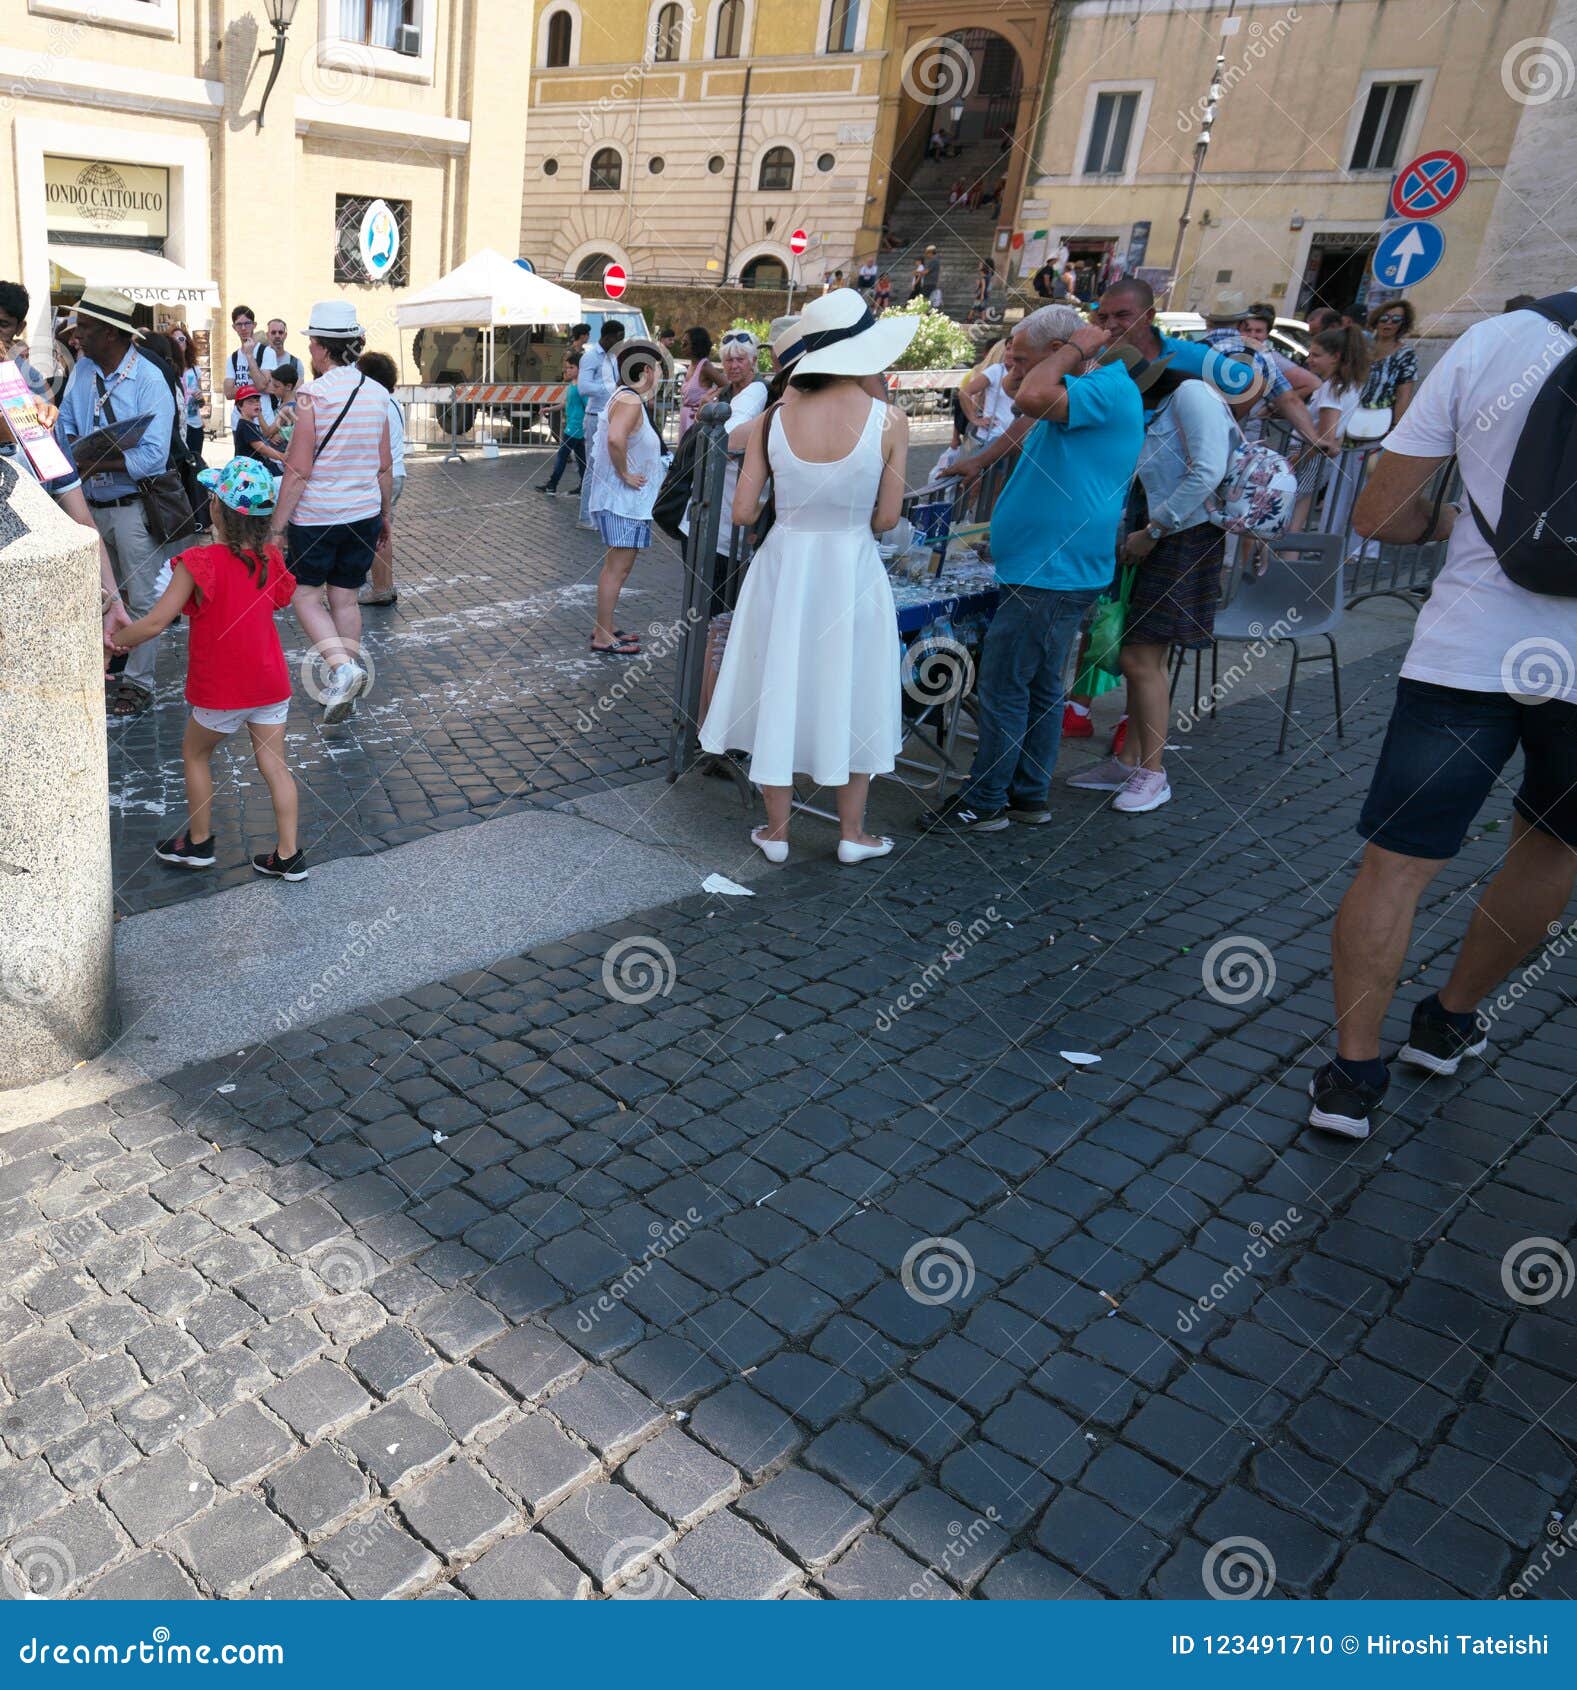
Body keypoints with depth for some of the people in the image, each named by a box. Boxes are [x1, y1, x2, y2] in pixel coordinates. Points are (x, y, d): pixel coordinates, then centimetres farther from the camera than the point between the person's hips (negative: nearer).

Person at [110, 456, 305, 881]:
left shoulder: (200, 563, -20)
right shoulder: (270, 557, -4)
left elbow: (154, 624, -19)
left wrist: (115, 640, -3)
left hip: (221, 690, -4)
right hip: (270, 682, 4)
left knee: (195, 754, 19)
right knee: (273, 763, 10)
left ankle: (198, 843, 30)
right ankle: (289, 855, 13)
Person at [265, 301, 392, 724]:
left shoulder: (312, 394, -15)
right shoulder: (377, 393, 3)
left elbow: (298, 470, -16)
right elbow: (385, 466, 9)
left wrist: (276, 524, -9)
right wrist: (386, 514, 20)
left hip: (316, 515, -5)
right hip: (364, 513, 5)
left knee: (307, 595, 9)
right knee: (345, 598, 13)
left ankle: (341, 666, -13)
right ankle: (342, 688, 19)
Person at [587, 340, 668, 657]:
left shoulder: (629, 398, 15)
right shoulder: (630, 401, -18)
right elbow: (615, 439, -35)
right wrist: (625, 474, -24)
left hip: (628, 500, 11)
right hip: (621, 499, -11)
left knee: (617, 566, 17)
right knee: (617, 568, -7)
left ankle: (605, 628, 25)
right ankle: (603, 638, -3)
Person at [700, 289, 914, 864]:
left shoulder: (774, 418, -6)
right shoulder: (889, 420, -11)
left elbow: (743, 512, -4)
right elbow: (885, 520, -8)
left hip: (783, 566, 2)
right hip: (851, 571, -1)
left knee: (778, 692, 13)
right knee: (849, 697, 14)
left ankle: (776, 831, 22)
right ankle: (852, 833, 24)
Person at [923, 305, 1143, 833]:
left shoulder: (1107, 389, -16)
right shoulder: (1082, 394, 17)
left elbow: (1032, 398, -33)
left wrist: (1077, 348, -21)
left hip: (1050, 576, -11)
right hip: (1054, 570, 11)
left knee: (1002, 690, -4)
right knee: (1040, 688, 15)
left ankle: (984, 804, 4)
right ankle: (1030, 796, 24)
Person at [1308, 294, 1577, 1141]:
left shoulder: (1494, 340, -4)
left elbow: (1378, 514, -2)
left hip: (1468, 650, -1)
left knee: (1396, 864, 3)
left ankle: (1353, 1073, 5)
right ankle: (1448, 1023, 35)